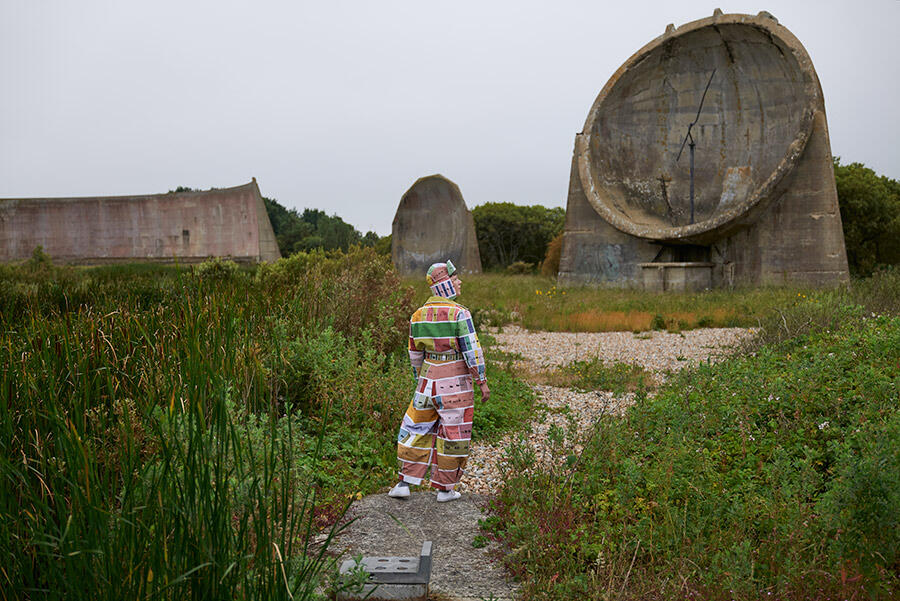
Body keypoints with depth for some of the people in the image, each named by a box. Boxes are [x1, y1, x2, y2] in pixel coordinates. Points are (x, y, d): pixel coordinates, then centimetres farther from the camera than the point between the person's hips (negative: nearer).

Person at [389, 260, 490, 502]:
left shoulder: (418, 315, 3)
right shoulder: (459, 313, -14)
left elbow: (415, 355, 12)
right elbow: (471, 351, -16)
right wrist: (482, 381, -9)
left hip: (428, 382, 5)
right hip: (456, 385, -5)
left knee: (416, 429, 16)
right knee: (453, 437, 8)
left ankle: (404, 483, 16)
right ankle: (445, 489, 17)